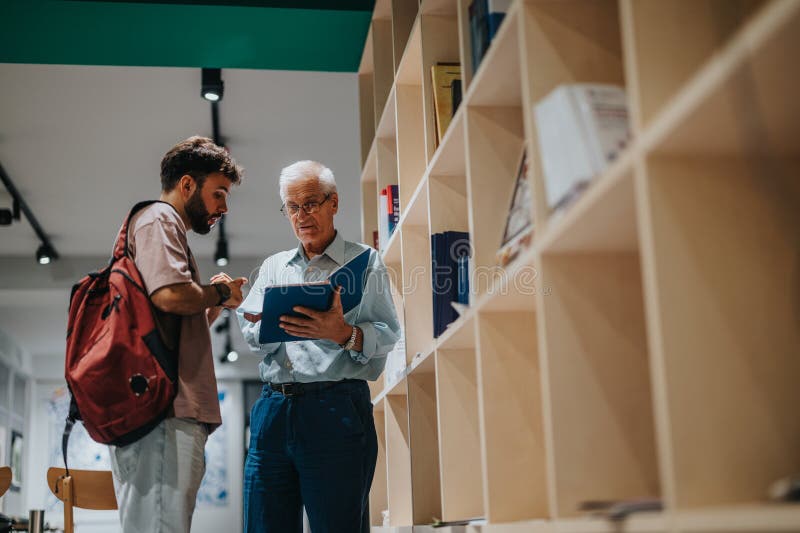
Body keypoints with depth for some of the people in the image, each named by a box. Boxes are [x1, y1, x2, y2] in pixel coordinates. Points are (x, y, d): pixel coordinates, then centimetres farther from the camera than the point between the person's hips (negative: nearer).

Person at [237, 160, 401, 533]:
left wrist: (343, 334, -25)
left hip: (336, 412, -4)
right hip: (273, 410, 4)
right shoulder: (273, 267, 21)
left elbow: (386, 334, -4)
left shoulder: (364, 261, 8)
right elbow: (253, 337, 10)